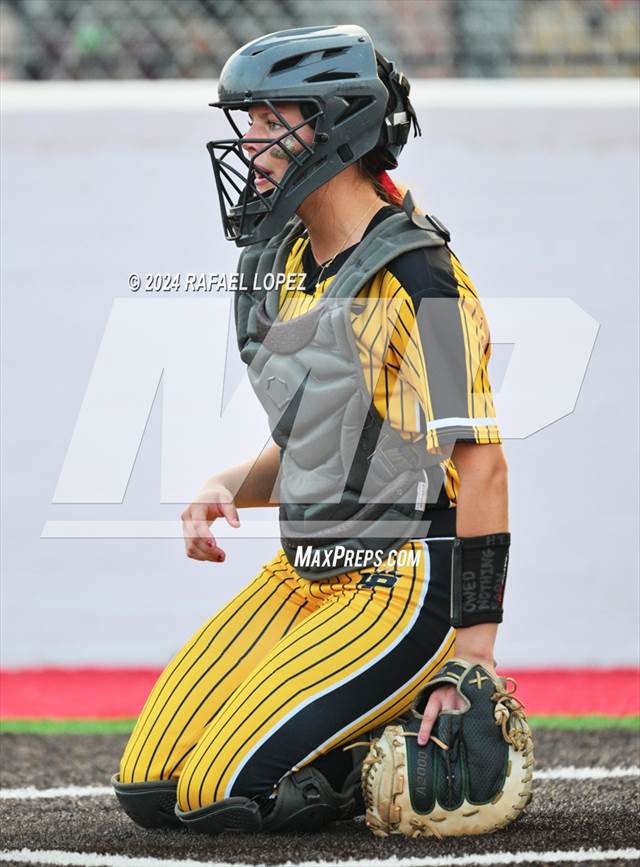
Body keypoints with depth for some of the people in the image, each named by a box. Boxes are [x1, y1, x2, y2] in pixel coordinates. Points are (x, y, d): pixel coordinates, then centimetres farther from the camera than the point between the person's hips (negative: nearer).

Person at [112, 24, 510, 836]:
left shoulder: (417, 281, -16)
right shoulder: (280, 268, 11)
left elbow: (479, 465, -18)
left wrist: (474, 646, -21)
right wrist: (228, 487, -1)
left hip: (400, 589, -9)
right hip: (300, 577, 9)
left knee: (221, 792, -18)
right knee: (148, 790, 1)